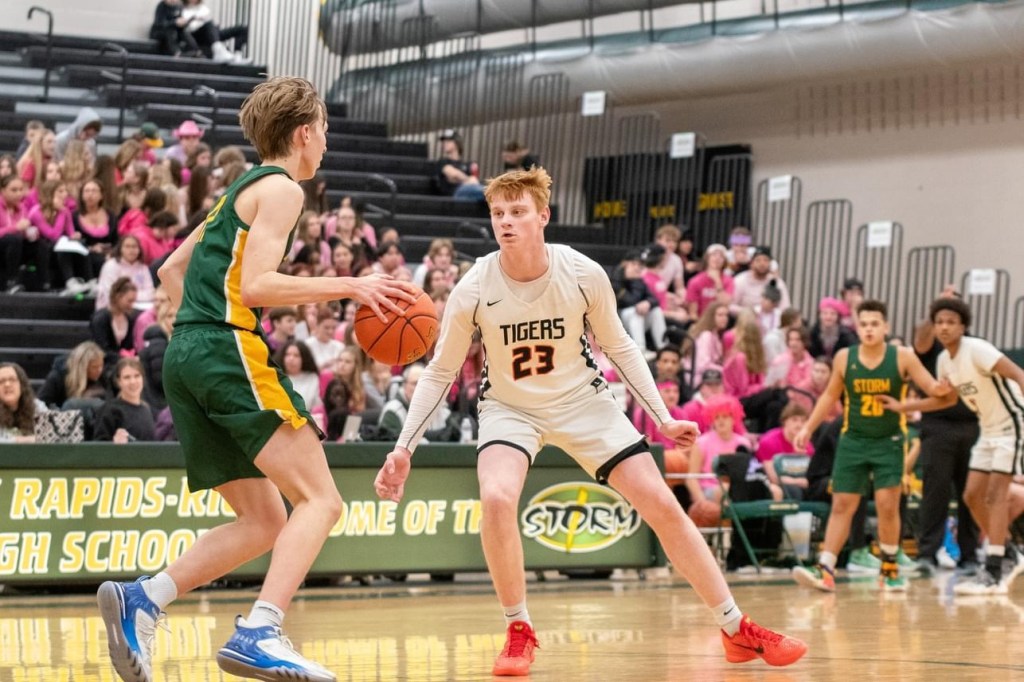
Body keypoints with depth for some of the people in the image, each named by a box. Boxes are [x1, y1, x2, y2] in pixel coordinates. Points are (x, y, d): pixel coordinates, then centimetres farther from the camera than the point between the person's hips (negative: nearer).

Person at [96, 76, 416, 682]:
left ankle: (141, 599, -6)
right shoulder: (281, 189, -2)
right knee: (320, 500, -11)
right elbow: (253, 287, -15)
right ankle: (259, 633, -29)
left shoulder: (240, 190, 25)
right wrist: (348, 286, -12)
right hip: (229, 348, -9)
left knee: (265, 521, 10)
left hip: (185, 356, 9)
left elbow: (171, 270, 32)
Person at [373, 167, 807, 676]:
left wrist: (664, 420, -2)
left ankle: (738, 632, 9)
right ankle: (519, 632, -10)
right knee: (496, 499, -31)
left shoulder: (584, 275, -18)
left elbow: (619, 347, -1)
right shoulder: (474, 290, -20)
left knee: (663, 505, -5)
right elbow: (440, 372, -8)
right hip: (510, 407, -1)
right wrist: (404, 448, -16)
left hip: (582, 400, 1)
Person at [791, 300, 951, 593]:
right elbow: (829, 396, 11)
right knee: (842, 505, -1)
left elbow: (931, 387, -7)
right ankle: (825, 569, -3)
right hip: (853, 440, 2)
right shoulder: (844, 358, -3)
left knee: (887, 505, -6)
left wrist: (939, 389, -30)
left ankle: (889, 568, 12)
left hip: (889, 442, -2)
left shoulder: (902, 357, -8)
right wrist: (808, 428, 7)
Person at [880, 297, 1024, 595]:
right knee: (973, 495, 7)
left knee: (996, 493, -14)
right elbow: (947, 399, 20)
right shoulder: (944, 360, 4)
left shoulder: (976, 350, -20)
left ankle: (993, 574, -16)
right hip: (988, 429, 9)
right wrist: (902, 407, 13)